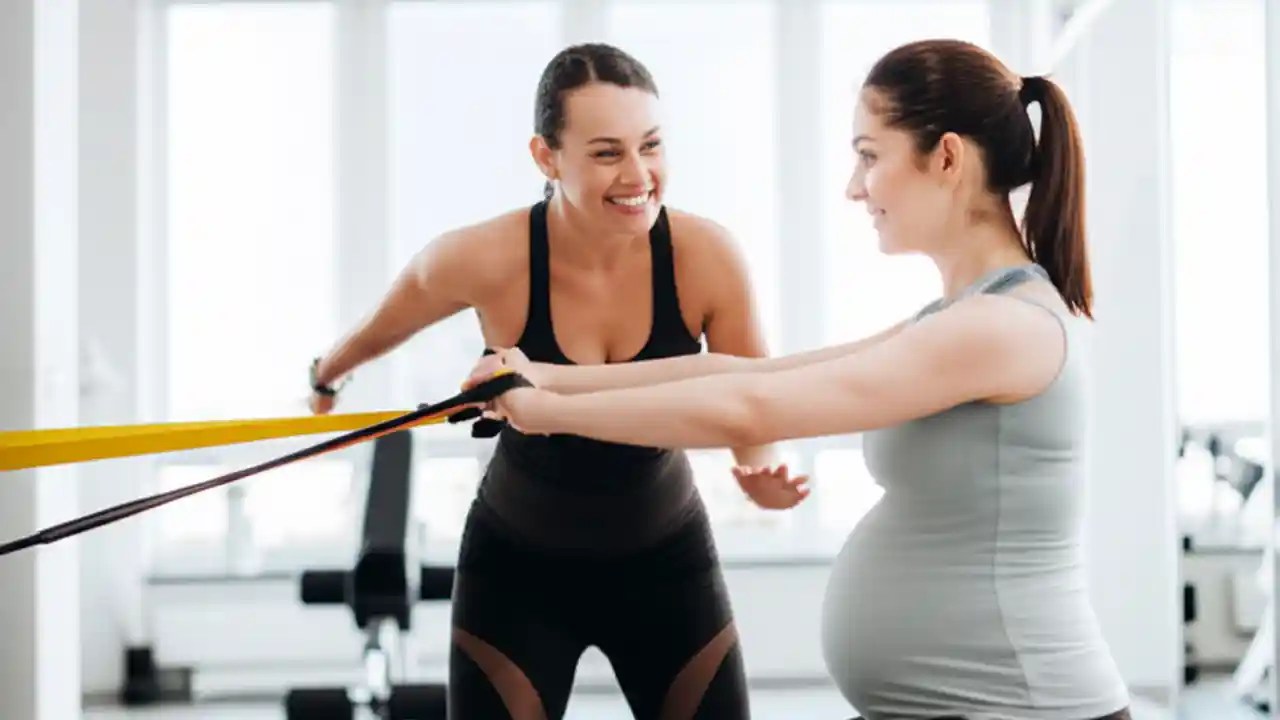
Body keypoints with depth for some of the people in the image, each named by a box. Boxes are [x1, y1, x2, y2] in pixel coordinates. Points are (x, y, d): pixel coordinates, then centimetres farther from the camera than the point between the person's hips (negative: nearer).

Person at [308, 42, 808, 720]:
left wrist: (761, 468, -28)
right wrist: (324, 377, 19)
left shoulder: (706, 255, -21)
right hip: (516, 566, -1)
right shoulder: (487, 259, -24)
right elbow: (377, 332, -1)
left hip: (666, 560, 2)